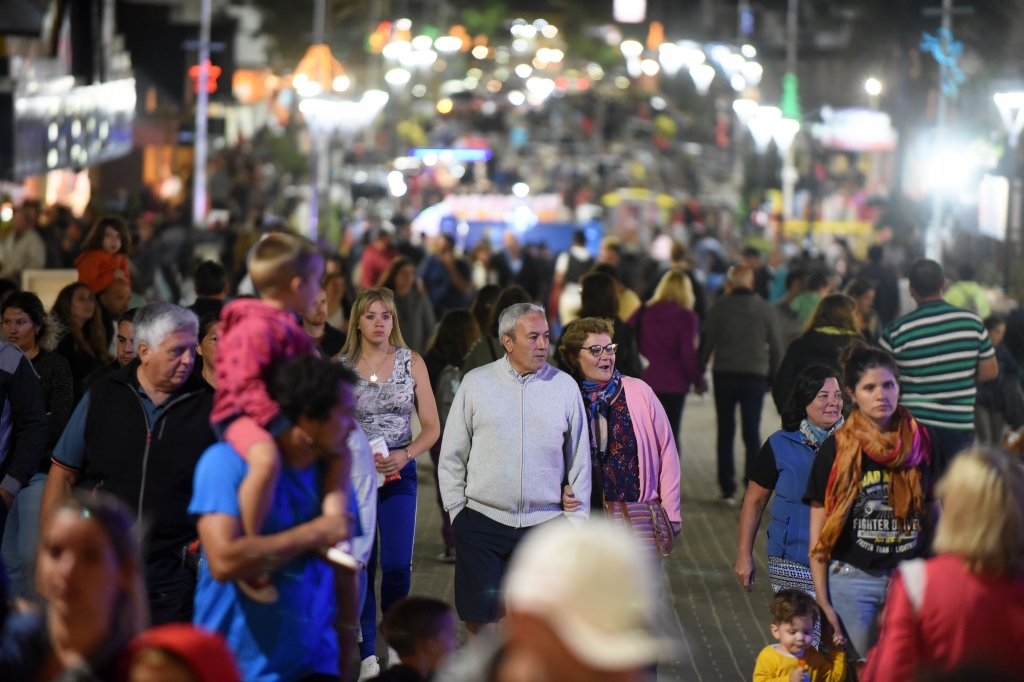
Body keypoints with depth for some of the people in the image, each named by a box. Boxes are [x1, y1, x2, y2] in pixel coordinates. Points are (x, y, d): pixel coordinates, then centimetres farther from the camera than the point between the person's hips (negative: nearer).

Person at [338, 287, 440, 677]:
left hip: (399, 472, 0)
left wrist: (405, 455, -14)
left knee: (397, 565, -8)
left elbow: (431, 427, 3)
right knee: (361, 567, 2)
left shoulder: (412, 363, 3)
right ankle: (367, 654, 11)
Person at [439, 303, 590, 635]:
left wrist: (576, 520, 6)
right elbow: (451, 455, 8)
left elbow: (579, 460, 9)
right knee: (478, 615, -1)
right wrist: (456, 511, 5)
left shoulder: (565, 387, 4)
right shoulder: (475, 383, 3)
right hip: (482, 521, 0)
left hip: (544, 524, 0)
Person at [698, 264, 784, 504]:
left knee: (725, 433, 8)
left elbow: (706, 344, 0)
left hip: (724, 376, 0)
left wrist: (698, 375, 9)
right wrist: (773, 376, 13)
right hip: (755, 376, 0)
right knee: (752, 433, 4)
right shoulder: (765, 309, 0)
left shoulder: (719, 308, -2)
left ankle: (727, 488, 7)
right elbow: (776, 346, 3)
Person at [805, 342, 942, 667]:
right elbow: (818, 532, -1)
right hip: (853, 579, -2)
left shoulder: (923, 443, 4)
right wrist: (823, 601, -5)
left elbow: (933, 513, 14)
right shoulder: (836, 449, -3)